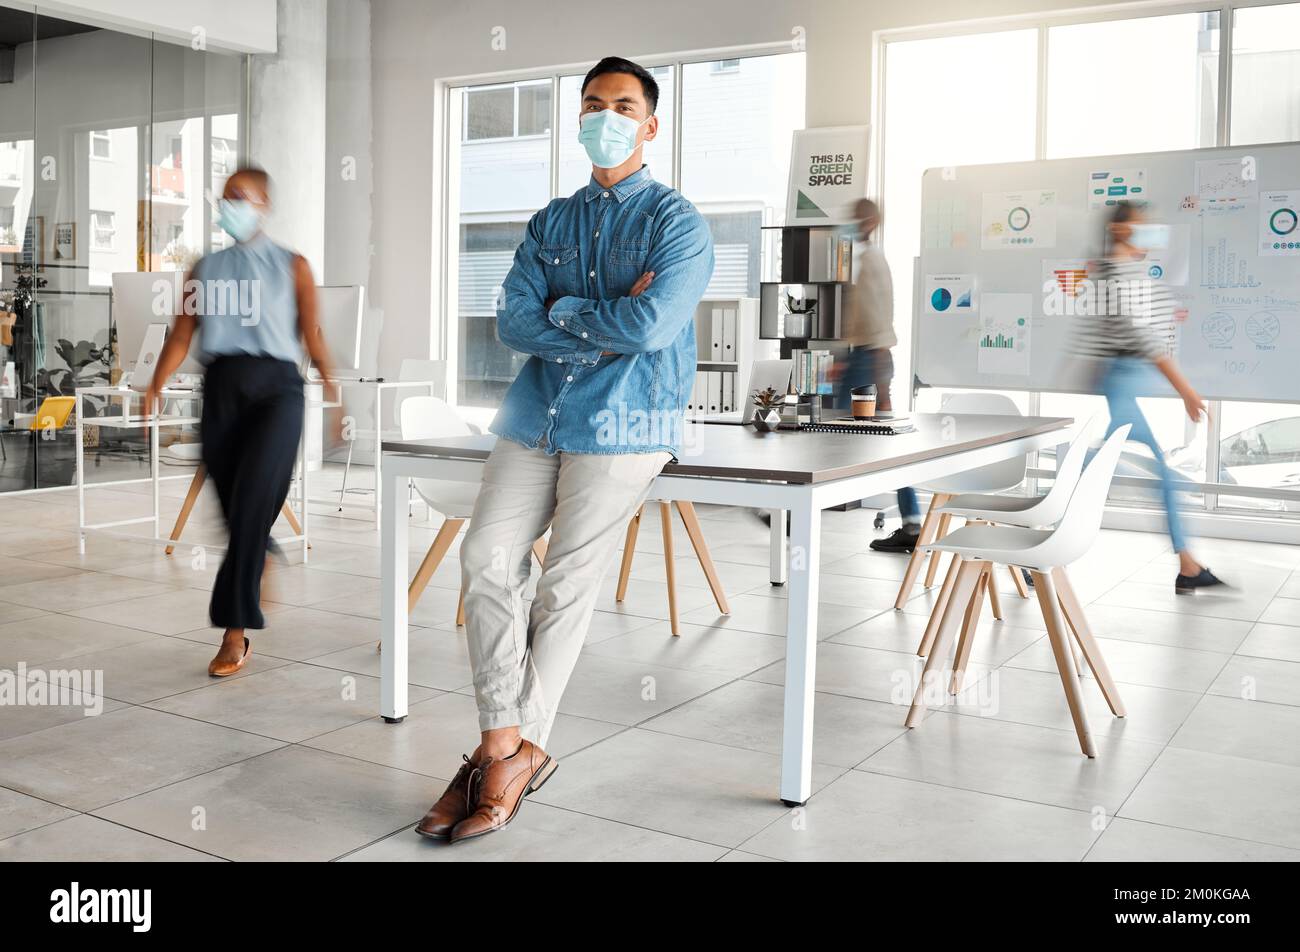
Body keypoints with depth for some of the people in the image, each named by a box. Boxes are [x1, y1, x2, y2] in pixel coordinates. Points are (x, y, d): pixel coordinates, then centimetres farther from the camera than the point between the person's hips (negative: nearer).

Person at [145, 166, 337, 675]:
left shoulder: (293, 266, 11)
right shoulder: (204, 268, 17)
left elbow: (311, 334, 8)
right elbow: (181, 335, 11)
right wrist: (154, 388, -1)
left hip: (276, 386, -3)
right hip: (221, 388, 3)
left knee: (253, 497, -18)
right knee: (234, 505, 3)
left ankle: (235, 628, -17)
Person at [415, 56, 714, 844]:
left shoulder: (677, 222, 0)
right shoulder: (551, 222, 16)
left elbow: (652, 324, -17)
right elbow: (513, 321, 2)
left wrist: (566, 312, -3)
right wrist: (608, 326, -9)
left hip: (622, 424, -5)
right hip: (537, 416, 5)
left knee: (567, 588, -3)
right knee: (487, 559, -7)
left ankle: (513, 755, 9)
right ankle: (507, 743, 2)